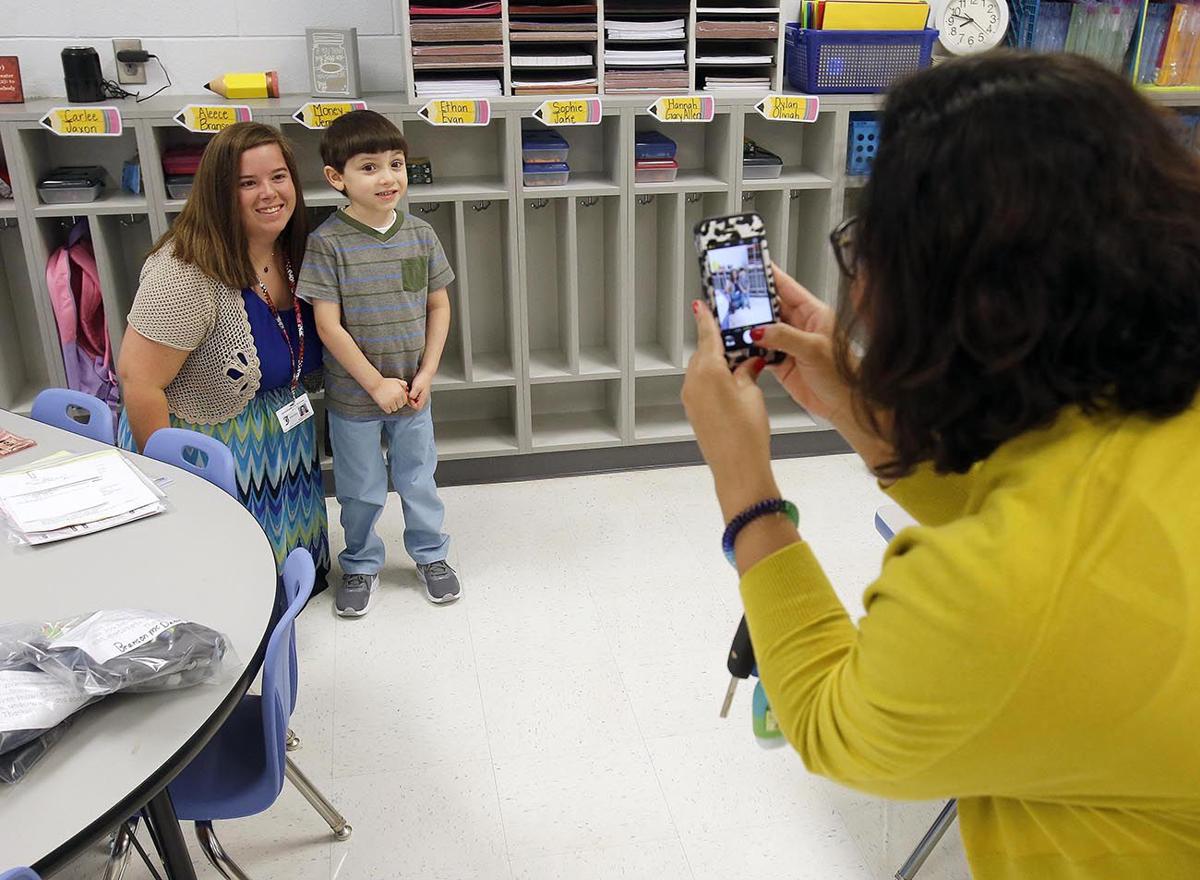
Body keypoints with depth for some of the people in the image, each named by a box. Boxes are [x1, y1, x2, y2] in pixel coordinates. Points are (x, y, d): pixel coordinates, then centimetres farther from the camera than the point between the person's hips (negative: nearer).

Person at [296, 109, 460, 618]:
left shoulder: (420, 235, -4)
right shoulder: (327, 243, -15)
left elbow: (439, 307, 2)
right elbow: (328, 325, -16)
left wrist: (425, 374, -6)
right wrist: (376, 384, -16)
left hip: (413, 391, 3)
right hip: (353, 395, -2)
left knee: (418, 479, 18)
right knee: (360, 489, 14)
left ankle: (431, 555, 39)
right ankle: (361, 565, 36)